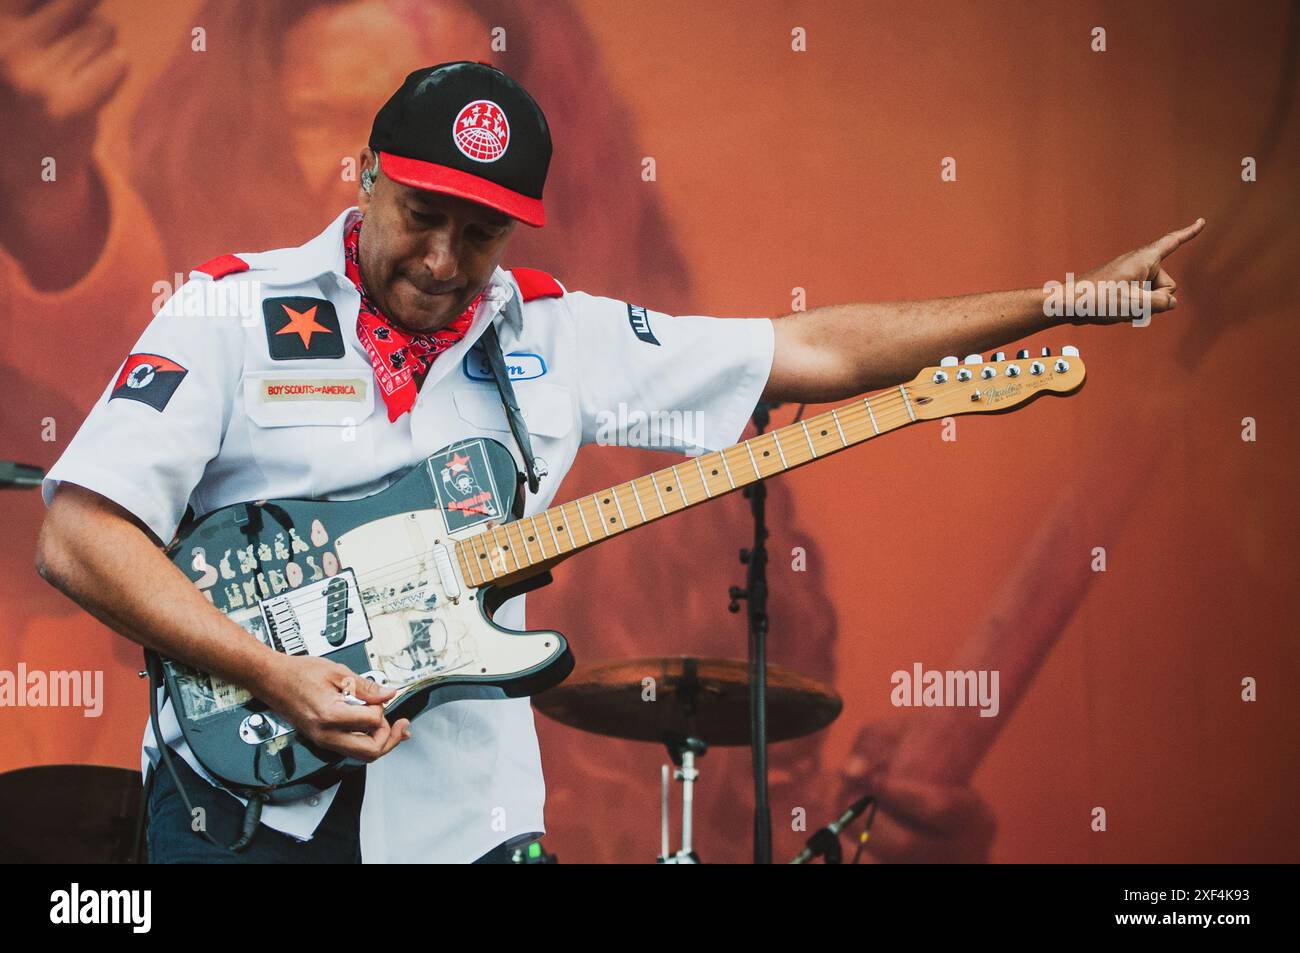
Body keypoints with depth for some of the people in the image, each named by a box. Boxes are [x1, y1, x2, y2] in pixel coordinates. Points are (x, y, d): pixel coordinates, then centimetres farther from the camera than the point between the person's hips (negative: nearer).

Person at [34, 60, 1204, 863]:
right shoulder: (236, 308, -4)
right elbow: (79, 534, -11)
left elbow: (818, 351, 8)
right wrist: (271, 672, -21)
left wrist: (1064, 303, 6)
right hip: (246, 805, -3)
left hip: (461, 818, 3)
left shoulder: (557, 336, 6)